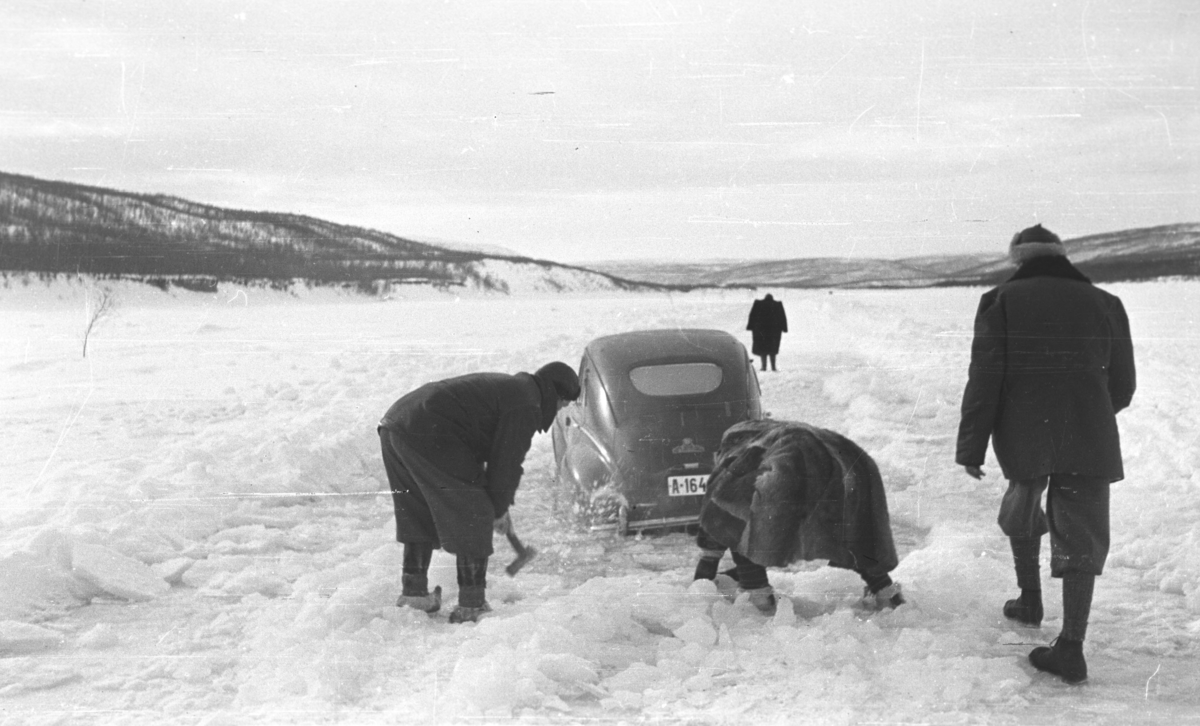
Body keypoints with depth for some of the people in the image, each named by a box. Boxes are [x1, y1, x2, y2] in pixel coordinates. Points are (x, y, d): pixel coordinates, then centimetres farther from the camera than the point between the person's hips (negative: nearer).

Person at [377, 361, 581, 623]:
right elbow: (506, 463, -4)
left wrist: (499, 505, 36)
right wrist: (499, 510, 11)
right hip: (429, 436, -10)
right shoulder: (526, 406, -4)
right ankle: (471, 606, 4)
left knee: (420, 514, 24)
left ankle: (414, 590, 30)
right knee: (472, 519, 0)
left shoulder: (507, 387, 28)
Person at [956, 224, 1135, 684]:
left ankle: (1030, 599, 33)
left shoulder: (1001, 301, -1)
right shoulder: (1104, 304, 8)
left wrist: (971, 447, -2)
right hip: (1089, 441, 1)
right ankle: (1071, 646, -5)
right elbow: (1122, 386, 12)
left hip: (1023, 439, -1)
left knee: (1022, 508, 26)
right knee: (1081, 535, 2)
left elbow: (983, 382, -7)